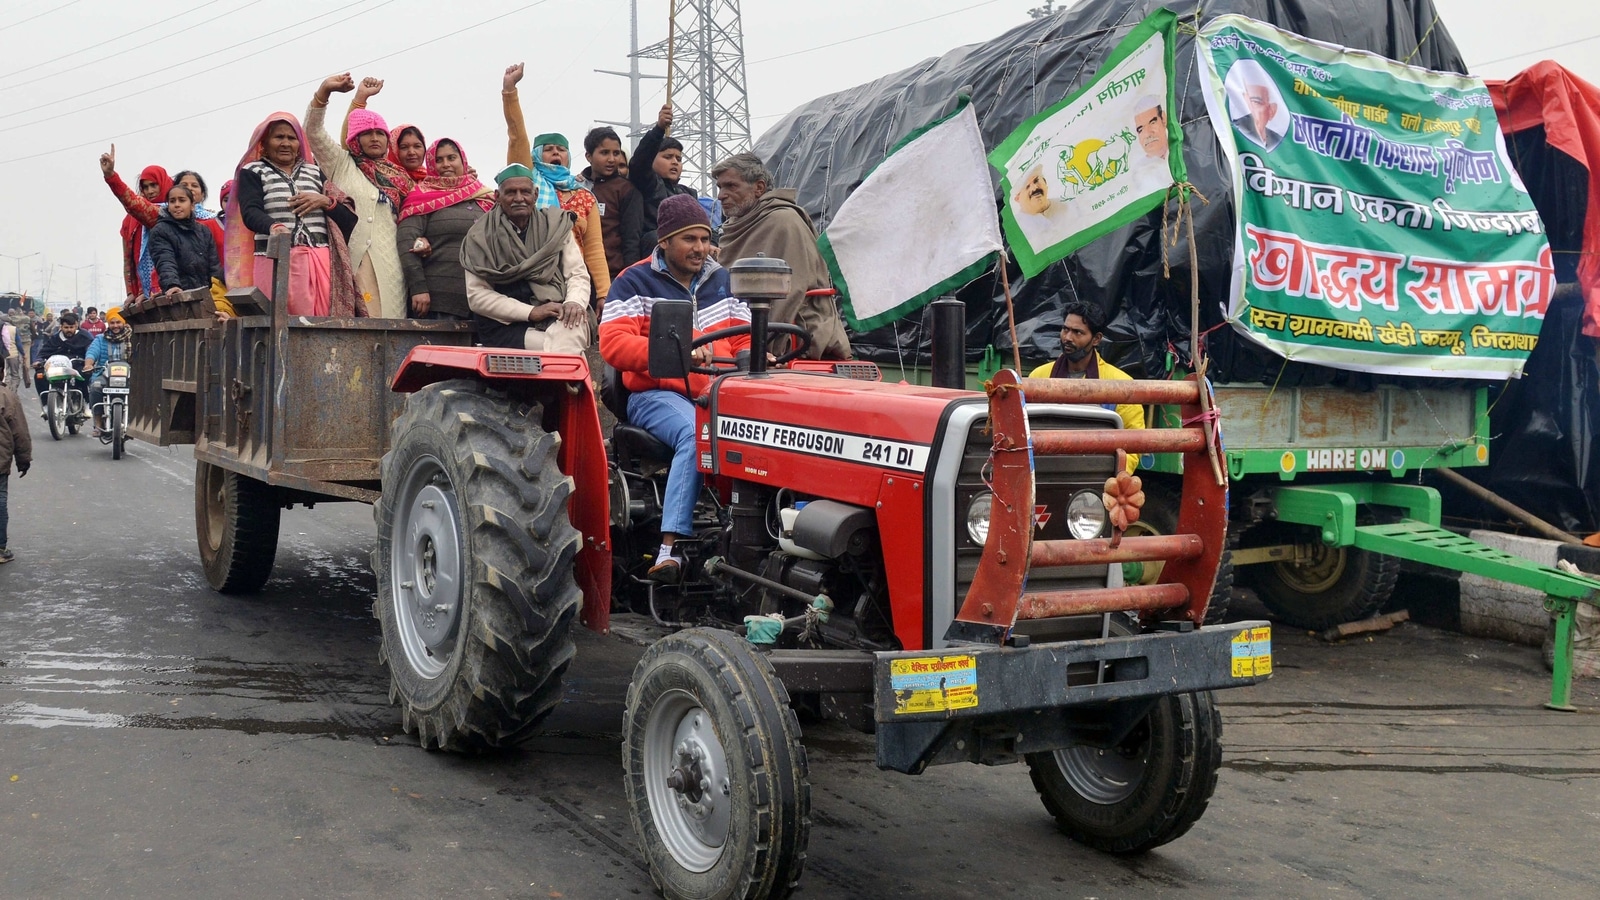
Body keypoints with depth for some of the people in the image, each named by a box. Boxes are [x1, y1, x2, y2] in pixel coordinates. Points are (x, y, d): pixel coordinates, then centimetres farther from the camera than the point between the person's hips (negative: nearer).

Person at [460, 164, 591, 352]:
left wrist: (575, 303, -17)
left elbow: (578, 274, 8)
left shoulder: (556, 226, 12)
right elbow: (477, 295, -1)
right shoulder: (481, 236, 5)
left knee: (573, 327, -33)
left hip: (555, 320, 3)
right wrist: (531, 312, -12)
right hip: (505, 326, -2)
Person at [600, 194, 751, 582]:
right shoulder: (635, 283, 4)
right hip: (657, 394, -4)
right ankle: (671, 547, -40)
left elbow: (744, 342, 22)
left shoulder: (723, 282, 19)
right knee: (696, 433, -37)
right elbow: (612, 343, -10)